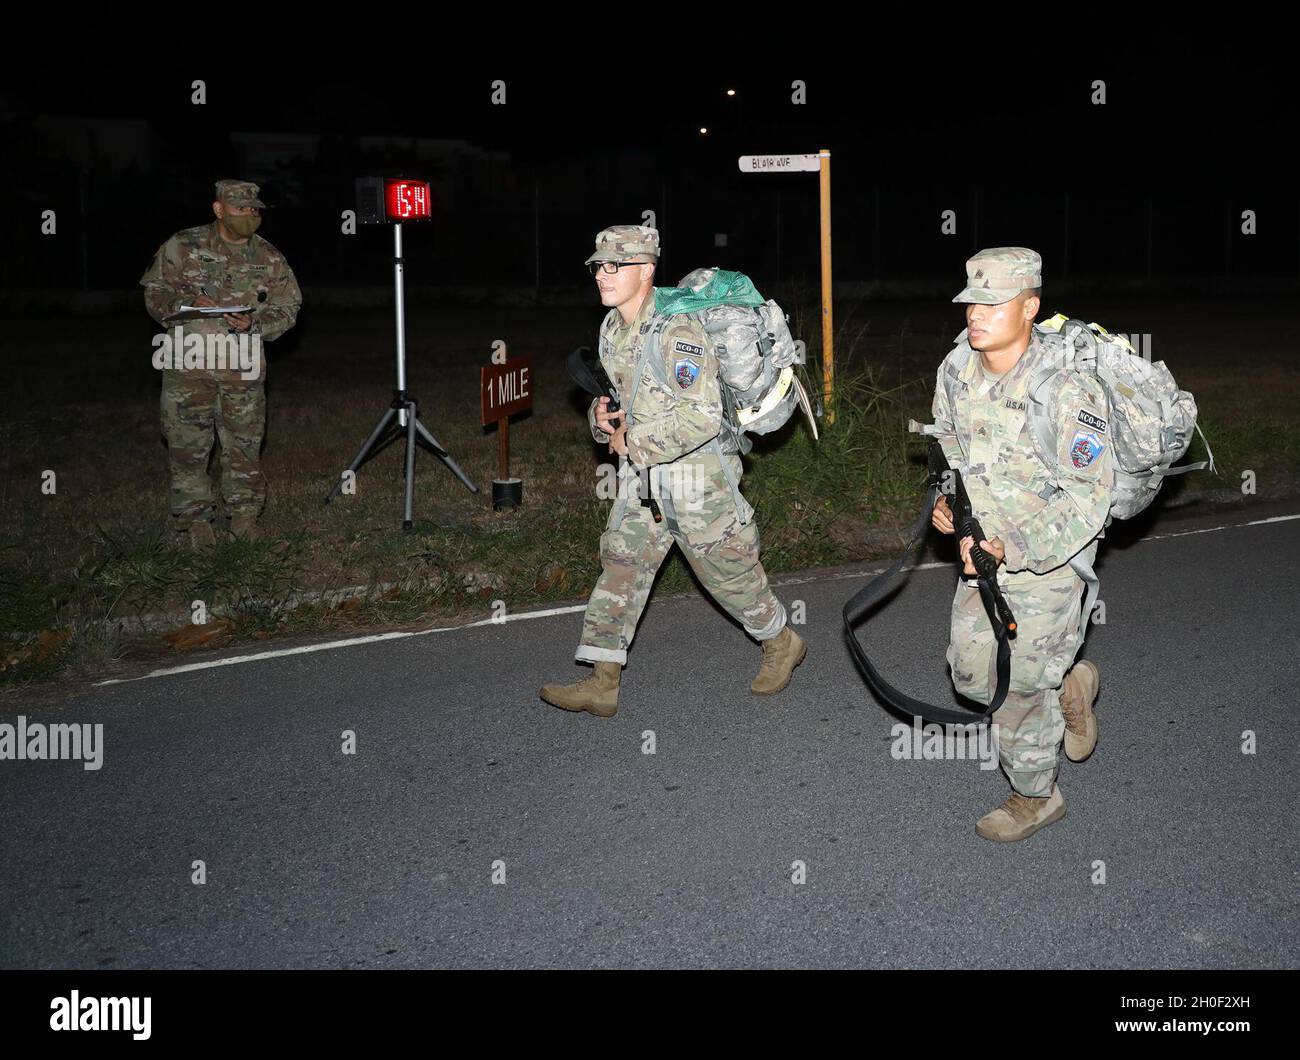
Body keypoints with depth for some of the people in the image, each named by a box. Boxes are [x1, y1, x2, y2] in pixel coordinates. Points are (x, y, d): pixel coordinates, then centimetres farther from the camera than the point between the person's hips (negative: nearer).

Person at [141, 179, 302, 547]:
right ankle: (194, 518, 12)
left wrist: (254, 325, -11)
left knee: (244, 445, 5)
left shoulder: (270, 259, 5)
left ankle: (244, 514, 19)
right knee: (188, 445, 1)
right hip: (189, 364, -1)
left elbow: (287, 308, 8)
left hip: (243, 368, 1)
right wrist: (187, 304, -16)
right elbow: (154, 292, 3)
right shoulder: (183, 246, 0)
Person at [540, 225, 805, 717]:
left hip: (695, 477, -8)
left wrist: (634, 442, -21)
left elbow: (701, 417, -29)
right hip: (641, 480, 8)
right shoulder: (612, 329, 5)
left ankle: (782, 644, 32)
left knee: (729, 571, 7)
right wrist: (601, 414, -3)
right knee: (619, 568, 2)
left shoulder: (677, 331, -22)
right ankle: (602, 683, 5)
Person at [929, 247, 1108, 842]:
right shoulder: (958, 368, -6)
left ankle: (1036, 797, 30)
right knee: (971, 674, 14)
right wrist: (948, 498, -3)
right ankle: (1070, 687, 41)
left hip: (1048, 558, -6)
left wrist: (1009, 547, -33)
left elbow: (1085, 500, -24)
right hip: (984, 548, 7)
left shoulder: (1067, 392, -26)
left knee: (1018, 688, 4)